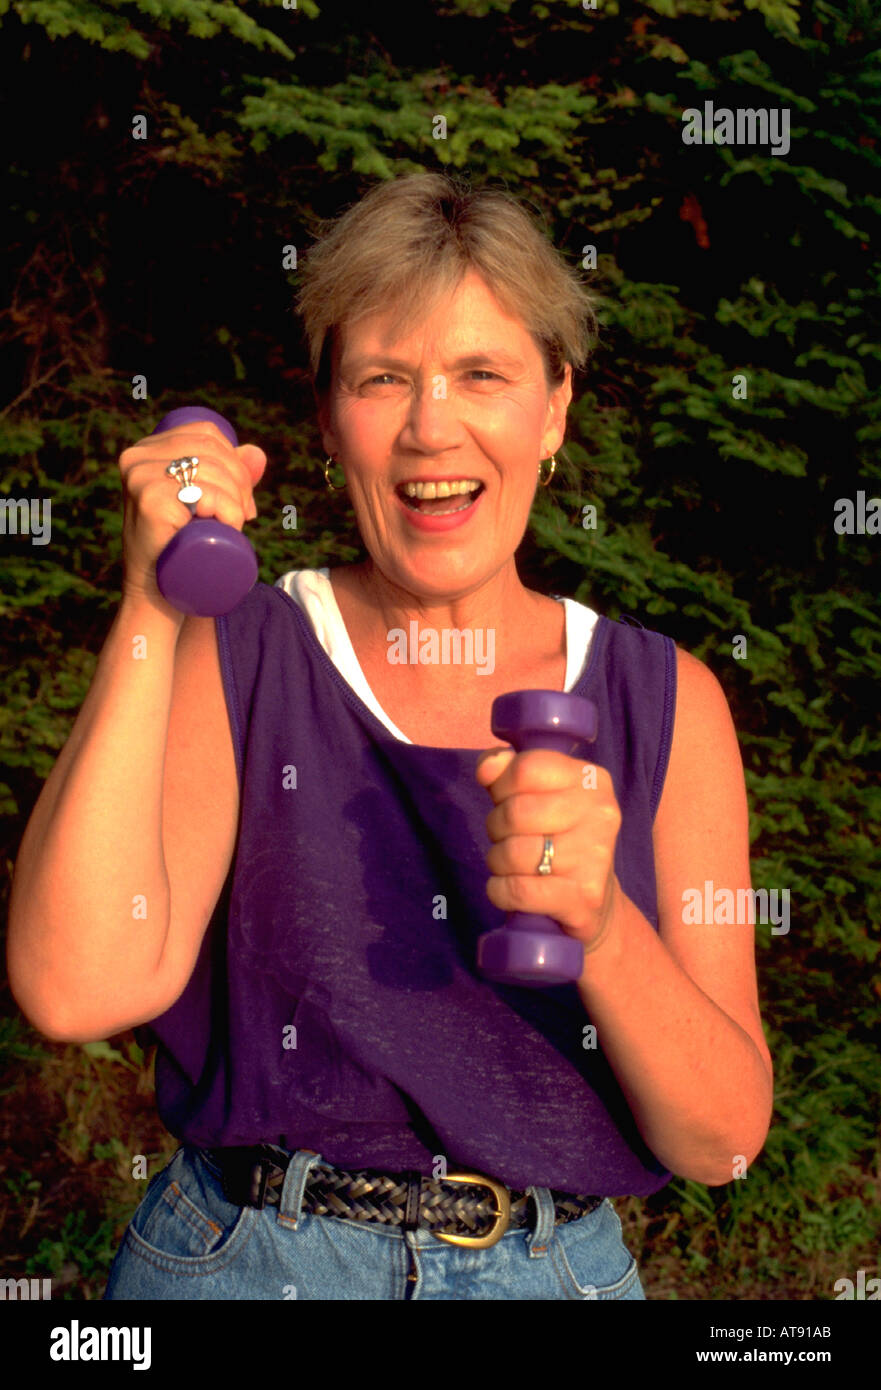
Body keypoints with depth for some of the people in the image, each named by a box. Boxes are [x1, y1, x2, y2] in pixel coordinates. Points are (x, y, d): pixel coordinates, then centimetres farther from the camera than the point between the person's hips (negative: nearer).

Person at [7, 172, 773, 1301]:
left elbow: (724, 1137, -8)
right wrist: (153, 610, -22)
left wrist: (600, 926, -27)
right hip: (239, 1259, -1)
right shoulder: (237, 657, -7)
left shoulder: (666, 700, -5)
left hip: (555, 1267, 2)